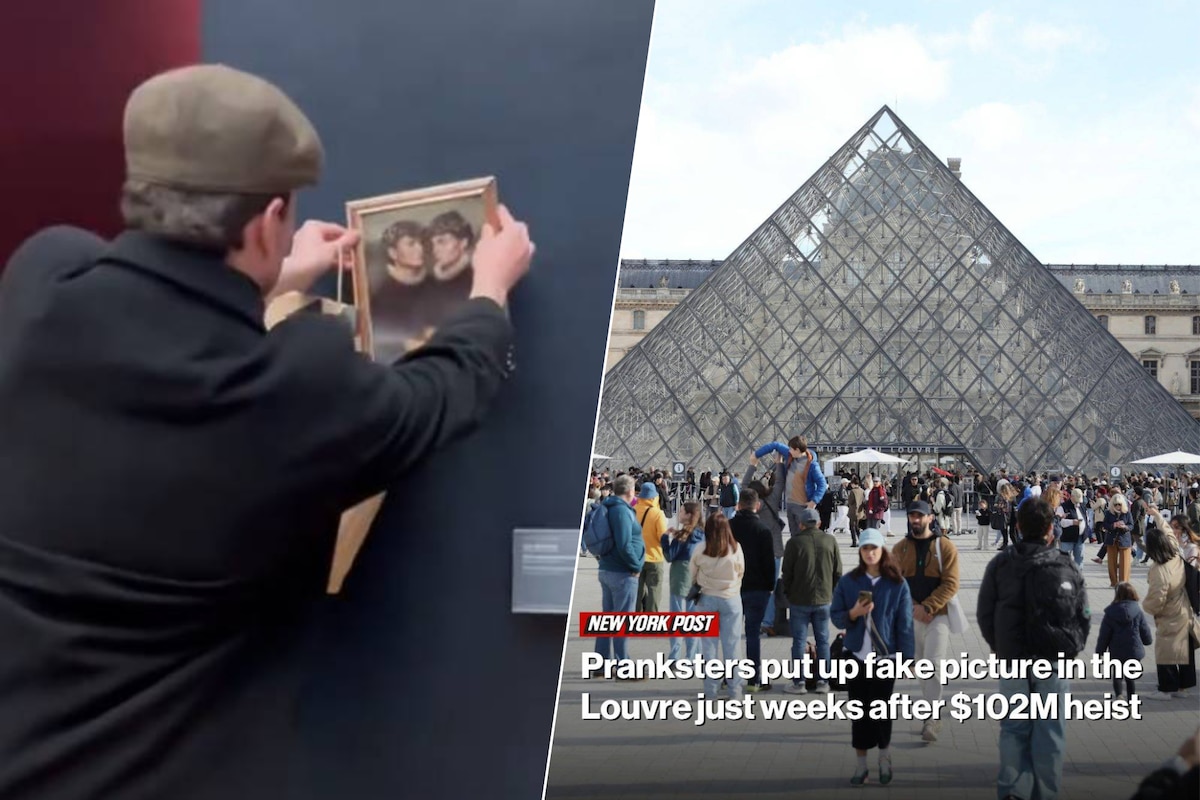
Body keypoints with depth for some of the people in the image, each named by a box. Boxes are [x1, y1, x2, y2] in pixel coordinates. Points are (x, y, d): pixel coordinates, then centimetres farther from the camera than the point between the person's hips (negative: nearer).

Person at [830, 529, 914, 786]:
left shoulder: (897, 584, -2)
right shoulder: (847, 581, 1)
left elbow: (905, 624, -1)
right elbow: (835, 616, 3)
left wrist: (906, 657, -5)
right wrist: (853, 613, -17)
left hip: (885, 657, -1)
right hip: (856, 656, 2)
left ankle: (885, 757, 25)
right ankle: (861, 763, 15)